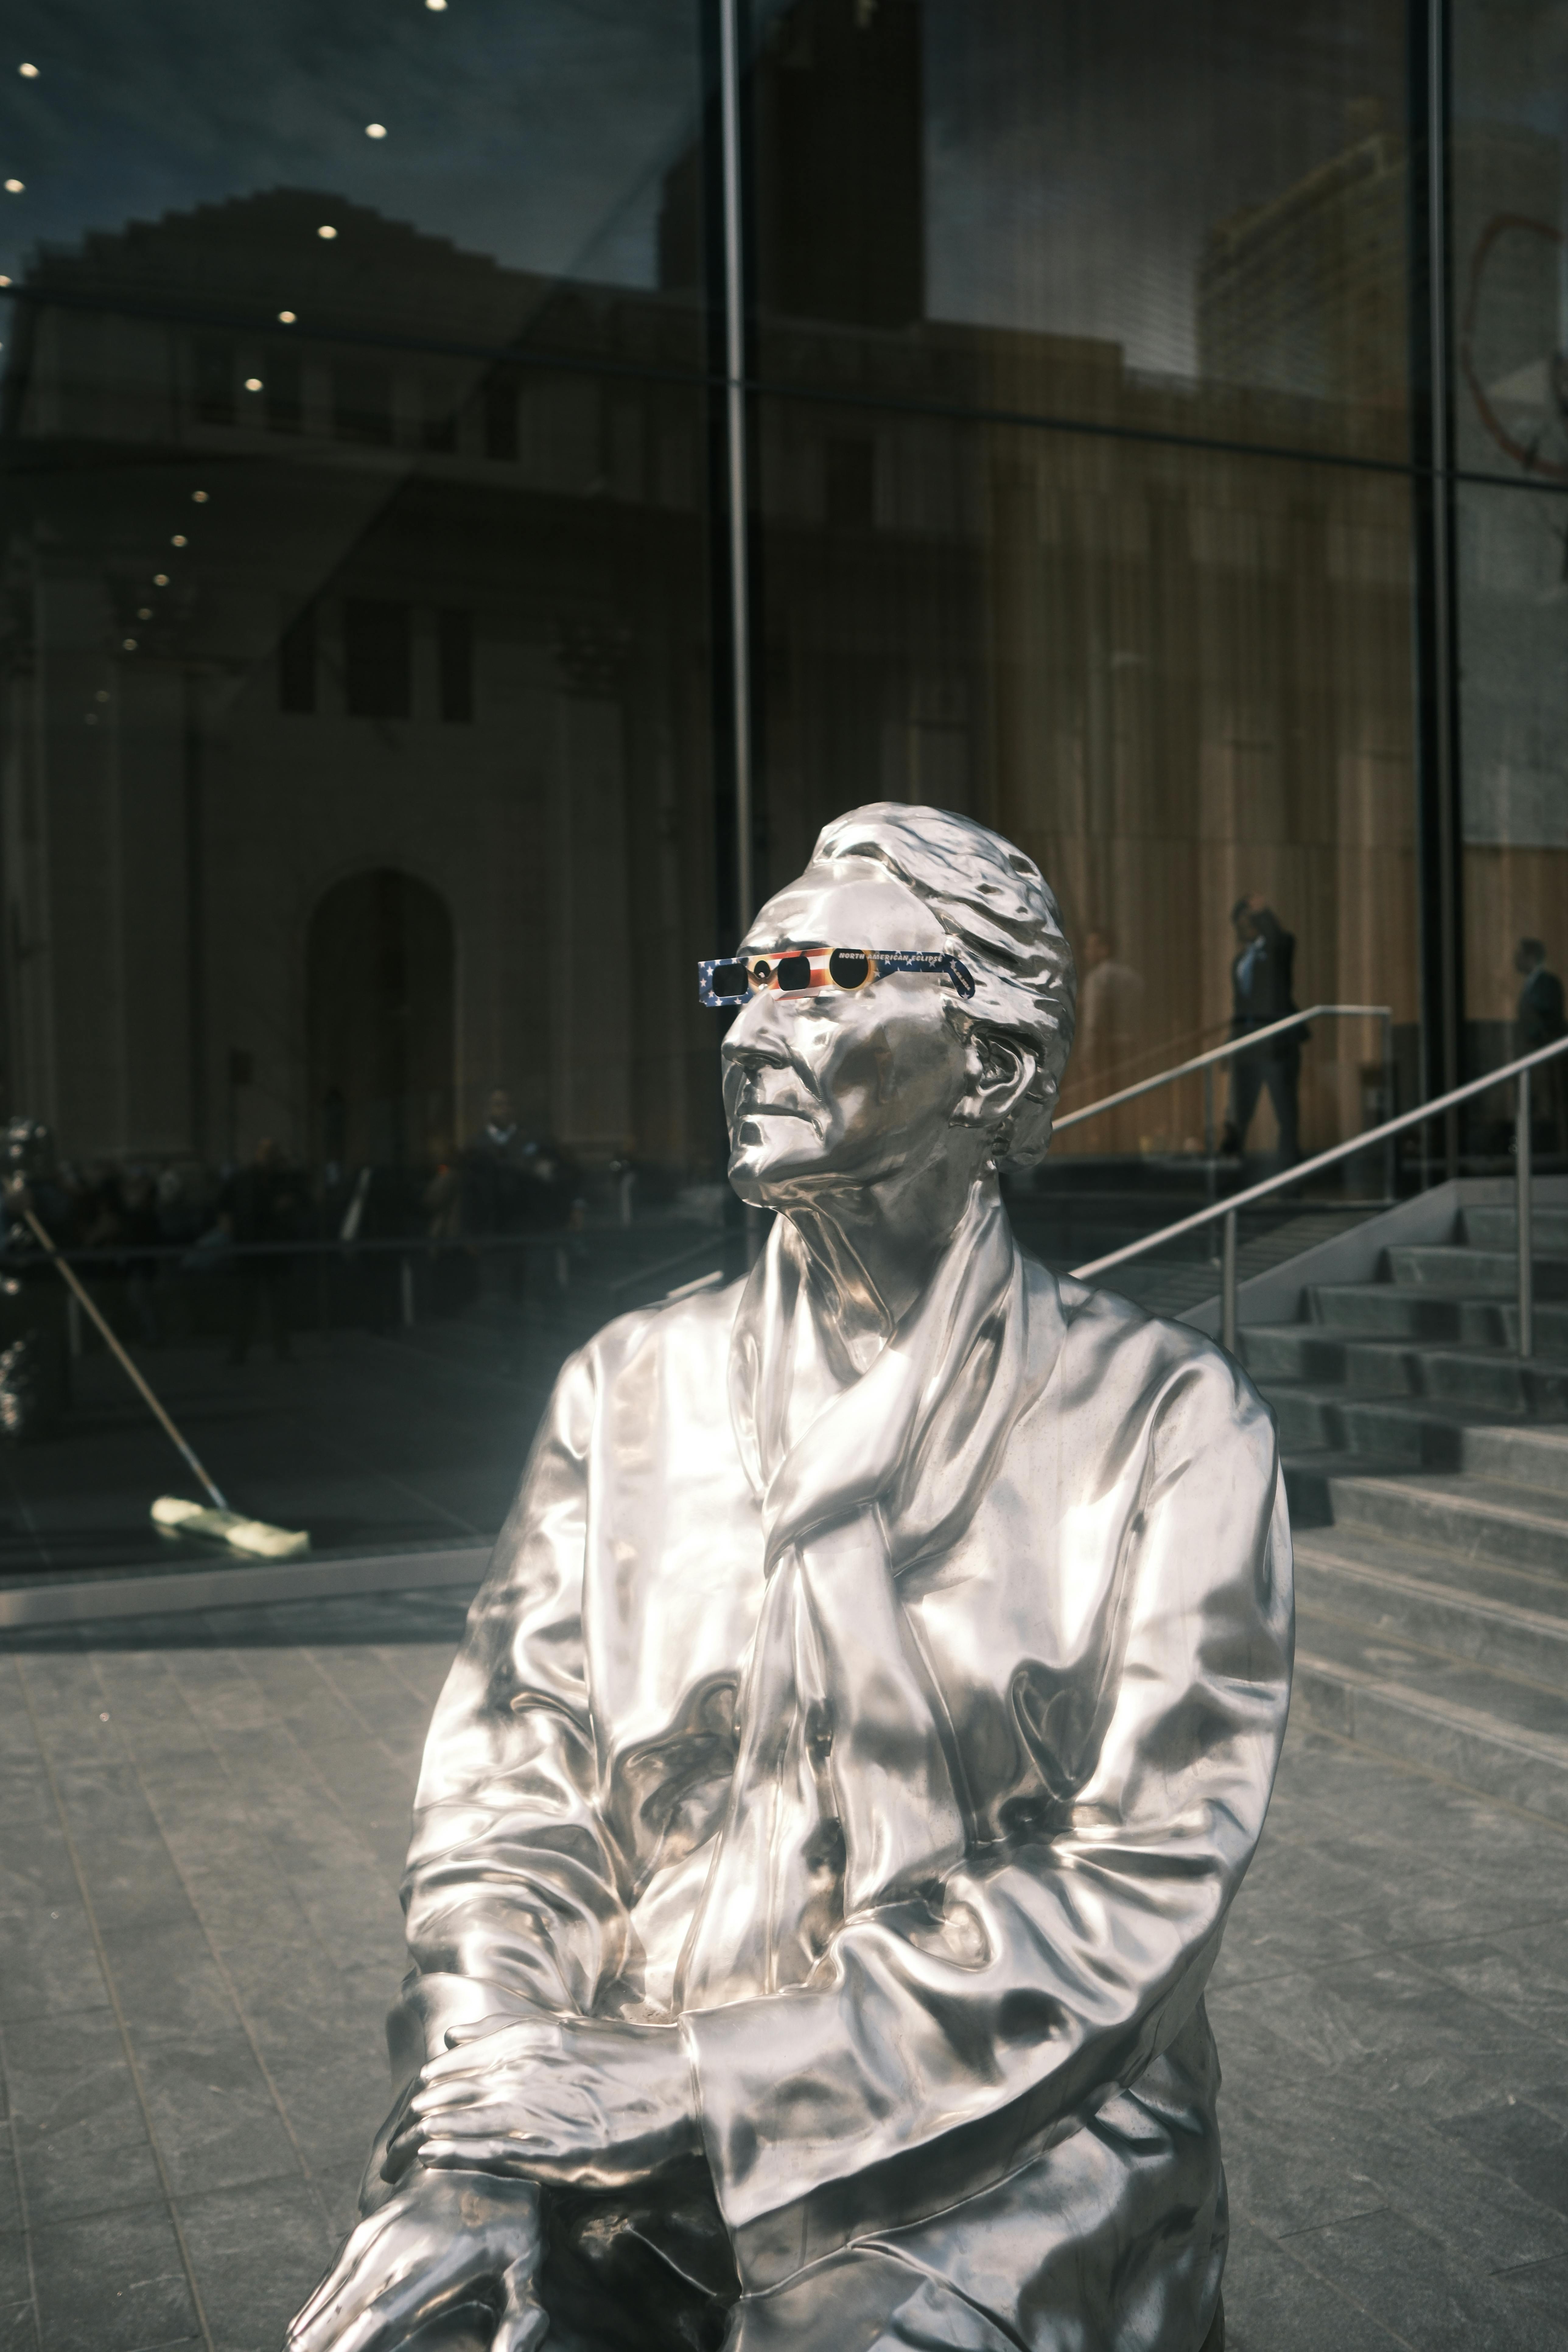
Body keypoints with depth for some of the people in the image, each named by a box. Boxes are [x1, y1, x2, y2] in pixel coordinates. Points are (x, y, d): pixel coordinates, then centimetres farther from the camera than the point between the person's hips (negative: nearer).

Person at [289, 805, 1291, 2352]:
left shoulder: (1163, 1420, -6)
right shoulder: (629, 1387, 4)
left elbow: (1141, 1882, -11)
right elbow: (512, 1773, 1)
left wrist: (698, 2081, -17)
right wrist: (469, 2148, -15)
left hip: (1001, 2150, -2)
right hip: (640, 2158, 2)